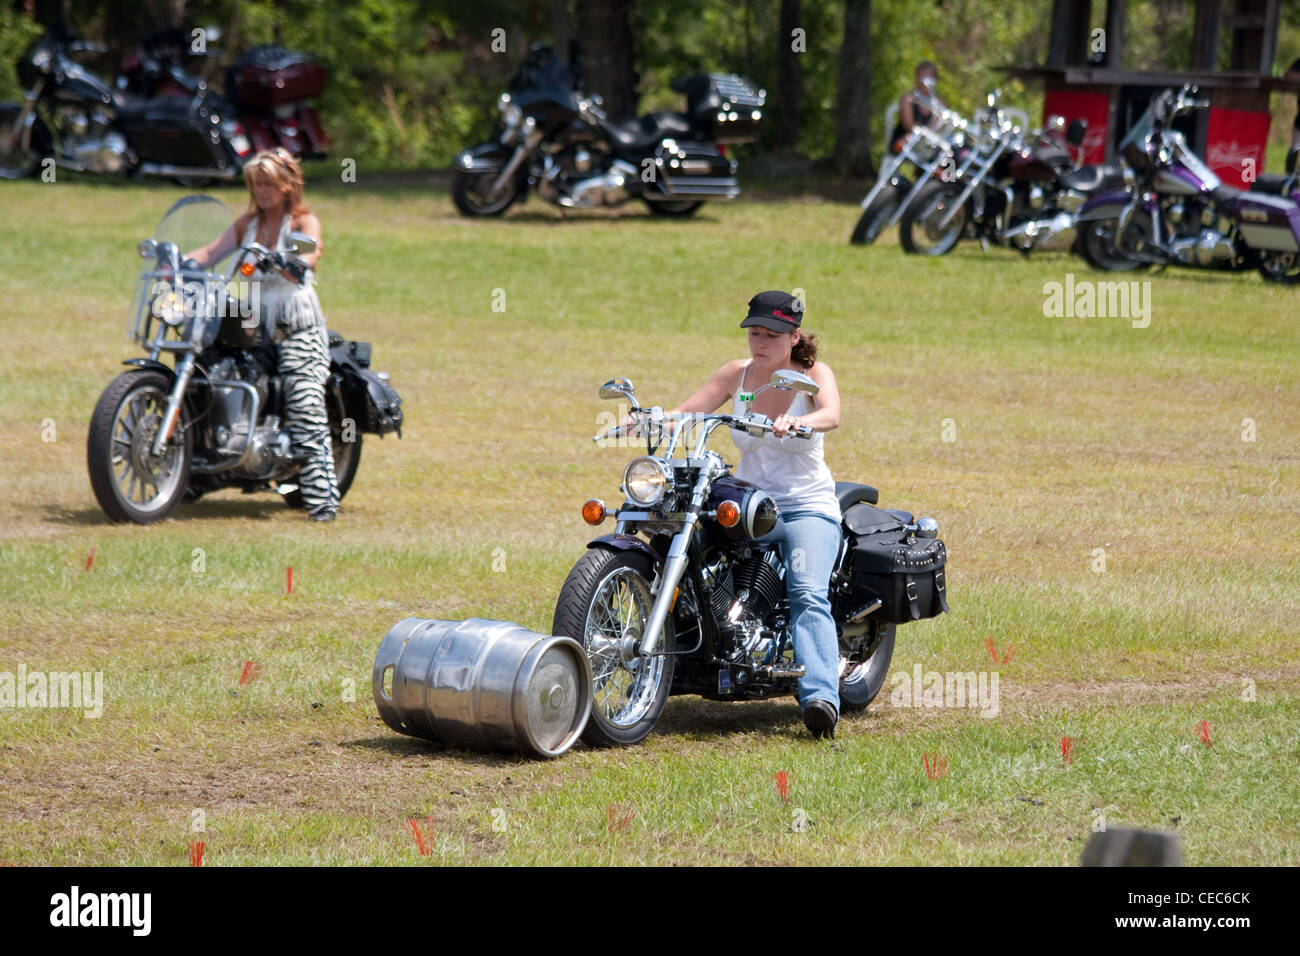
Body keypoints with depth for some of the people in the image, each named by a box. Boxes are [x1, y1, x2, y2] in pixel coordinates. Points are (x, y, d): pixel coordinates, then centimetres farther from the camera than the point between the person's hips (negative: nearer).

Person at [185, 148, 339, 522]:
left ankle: (321, 497, -20)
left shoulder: (304, 222, 2)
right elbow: (211, 252, 8)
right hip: (253, 324, 6)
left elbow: (307, 258, -18)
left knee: (306, 405, -17)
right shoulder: (247, 224, 18)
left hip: (297, 326, -6)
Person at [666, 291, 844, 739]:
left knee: (808, 596, -26)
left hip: (807, 507, -5)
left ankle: (821, 697, -42)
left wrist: (800, 422, -48)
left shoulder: (813, 374, -3)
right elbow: (685, 412, 2)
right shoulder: (737, 373, 8)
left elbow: (831, 414, -25)